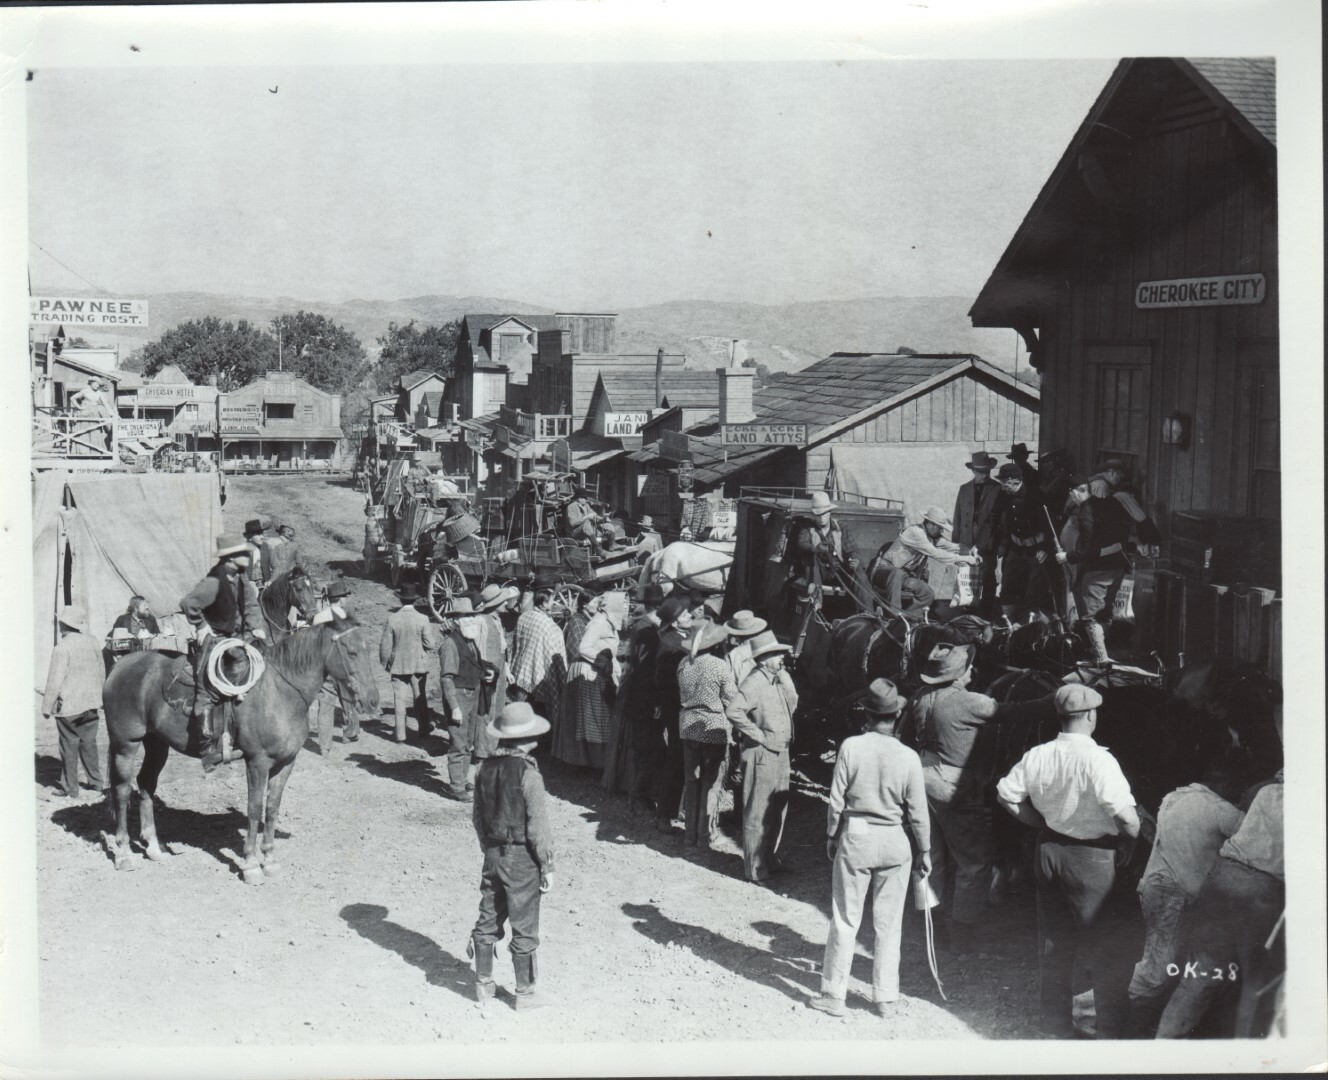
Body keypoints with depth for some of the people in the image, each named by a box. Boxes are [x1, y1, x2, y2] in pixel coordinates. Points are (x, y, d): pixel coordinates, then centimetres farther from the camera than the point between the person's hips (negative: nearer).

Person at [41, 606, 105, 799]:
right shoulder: (92, 643, 5)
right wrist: (98, 698, 23)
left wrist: (47, 706, -8)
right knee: (89, 742, 15)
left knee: (69, 745, 2)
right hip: (91, 704, 6)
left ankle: (70, 789, 7)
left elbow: (55, 680, -15)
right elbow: (101, 673, 13)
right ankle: (96, 783, 19)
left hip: (68, 706, -6)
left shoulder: (63, 647, -16)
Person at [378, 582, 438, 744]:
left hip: (398, 665, 0)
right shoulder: (423, 619, -13)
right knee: (420, 698, 15)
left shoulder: (392, 619, -11)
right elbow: (430, 644, -12)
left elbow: (385, 645, -5)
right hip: (419, 664, 0)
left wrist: (386, 662, 11)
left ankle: (400, 734, 8)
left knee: (399, 699, 7)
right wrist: (433, 632, 9)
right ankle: (423, 731, 25)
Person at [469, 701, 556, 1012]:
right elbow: (538, 825, -17)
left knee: (488, 921, 16)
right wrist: (547, 866, -8)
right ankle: (525, 992, 16)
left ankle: (484, 986, 27)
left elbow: (477, 817, 10)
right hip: (521, 858, -6)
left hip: (493, 856, 6)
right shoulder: (527, 773, -20)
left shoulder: (486, 769, 0)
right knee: (524, 927, 6)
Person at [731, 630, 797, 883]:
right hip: (761, 754, -9)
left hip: (781, 751, 9)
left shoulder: (783, 678, 7)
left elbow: (792, 703, 26)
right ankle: (755, 869, 9)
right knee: (758, 813, 0)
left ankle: (770, 859, 33)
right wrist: (758, 734, -21)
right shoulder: (753, 683, -19)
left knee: (778, 809, 18)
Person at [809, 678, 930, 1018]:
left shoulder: (851, 747, -12)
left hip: (855, 837, -1)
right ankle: (885, 998, 20)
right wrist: (923, 851, 10)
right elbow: (917, 812, -3)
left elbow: (837, 799, -6)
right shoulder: (908, 757, -9)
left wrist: (831, 835, 9)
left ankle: (834, 995, 15)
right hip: (895, 842, 1)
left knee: (845, 920, 9)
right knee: (889, 924, 12)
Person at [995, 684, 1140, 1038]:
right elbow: (1126, 816, -26)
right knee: (1104, 948, 6)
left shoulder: (1037, 756, -3)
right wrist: (1128, 844, -6)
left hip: (1048, 852, 6)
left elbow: (1006, 794, 6)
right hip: (1090, 858, -5)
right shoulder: (1098, 759, -20)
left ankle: (1055, 1023, 27)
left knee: (1053, 943, 17)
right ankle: (1112, 1029, 10)